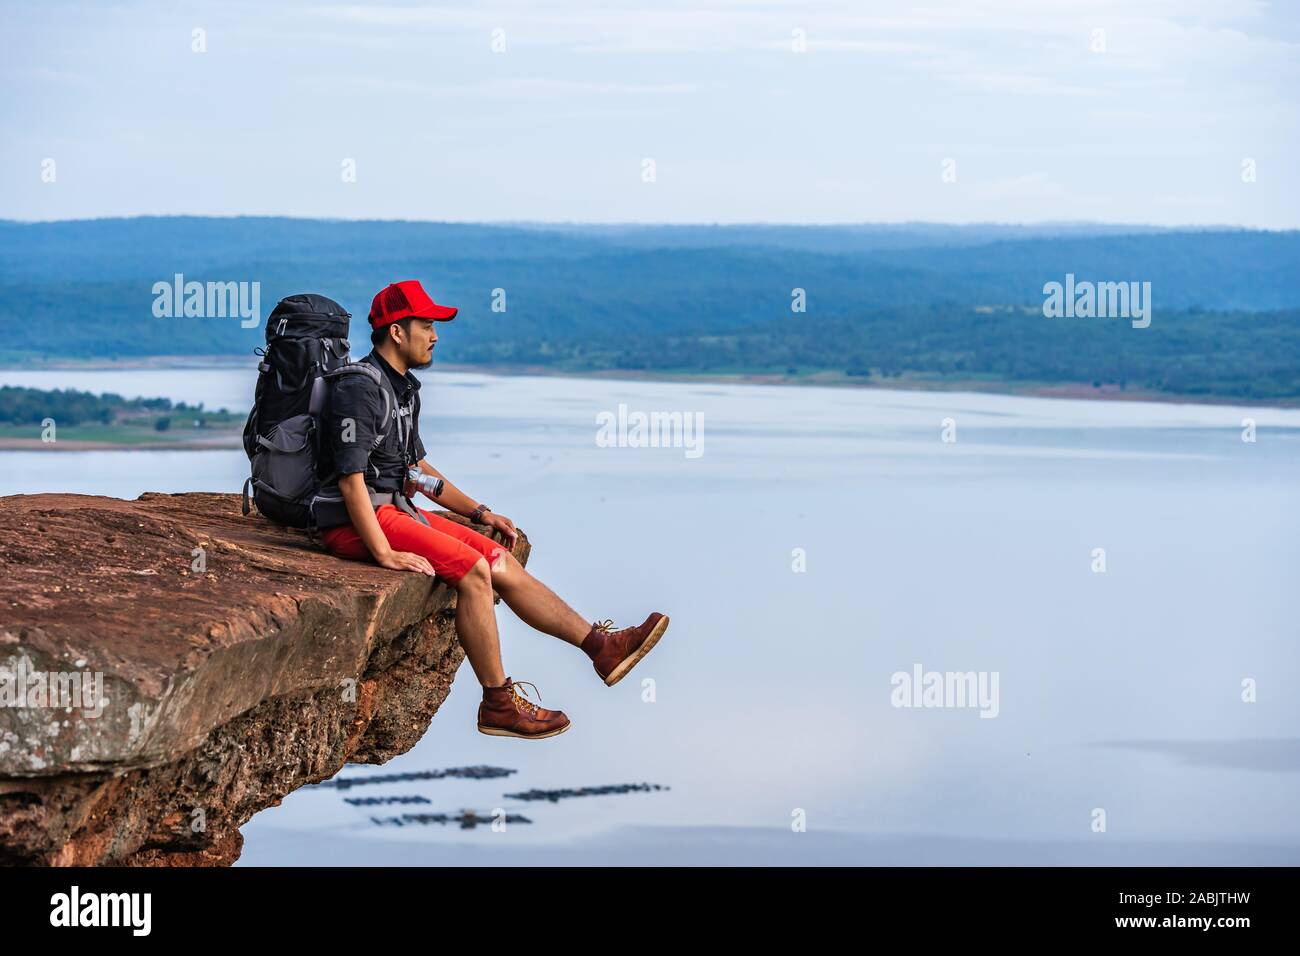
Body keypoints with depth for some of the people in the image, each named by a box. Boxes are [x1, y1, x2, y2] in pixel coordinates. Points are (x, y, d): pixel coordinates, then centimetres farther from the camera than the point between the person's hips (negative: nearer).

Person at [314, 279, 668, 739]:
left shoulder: (404, 387, 16)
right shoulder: (359, 389, -17)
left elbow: (417, 465, 25)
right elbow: (351, 478, -23)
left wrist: (478, 511, 19)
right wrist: (384, 554, -27)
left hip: (397, 507, 10)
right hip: (359, 522, -10)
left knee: (501, 560, 2)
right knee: (472, 568, -22)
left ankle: (602, 646, 5)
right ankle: (498, 704, -16)